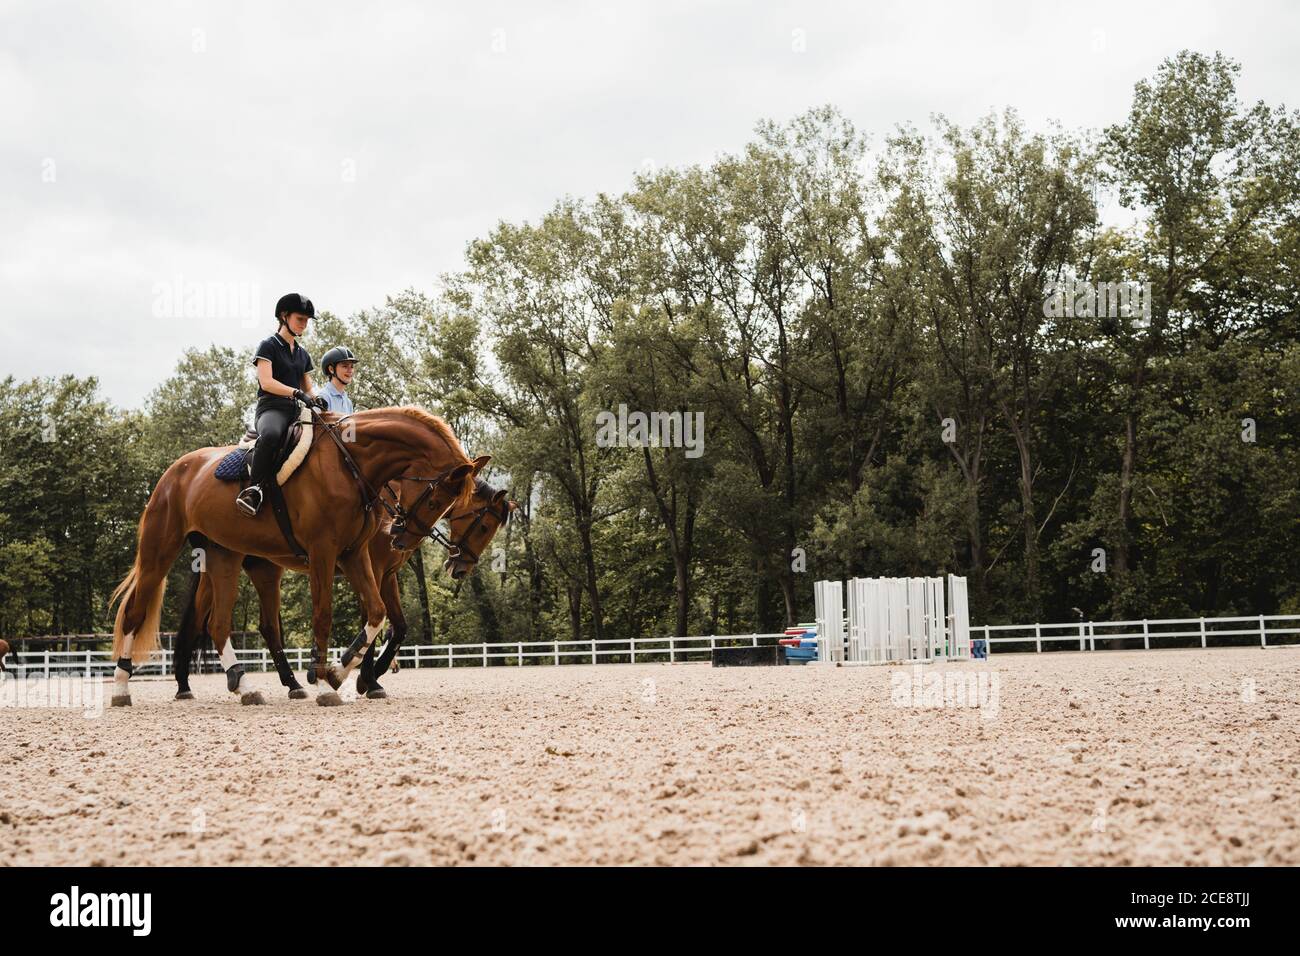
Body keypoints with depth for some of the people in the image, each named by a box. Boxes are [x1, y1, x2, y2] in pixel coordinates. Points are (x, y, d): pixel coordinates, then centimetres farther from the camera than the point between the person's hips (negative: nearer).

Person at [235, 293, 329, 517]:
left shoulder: (303, 354, 24)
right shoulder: (269, 346, 4)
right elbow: (266, 382, -10)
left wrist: (317, 402, -1)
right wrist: (297, 393, -23)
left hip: (296, 410, 7)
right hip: (271, 408, -7)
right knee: (271, 434, -42)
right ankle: (254, 490, -38)